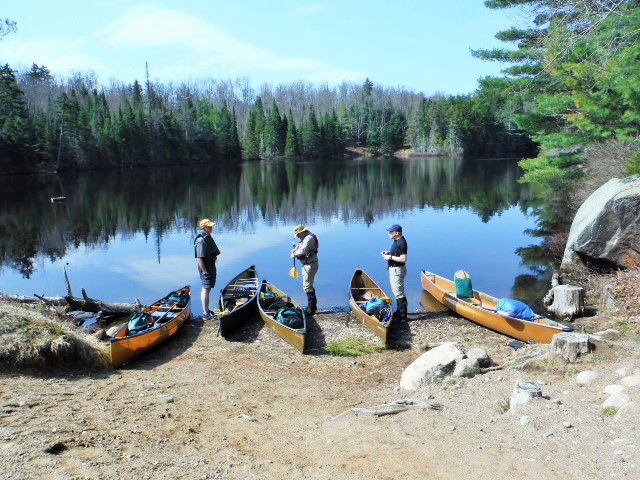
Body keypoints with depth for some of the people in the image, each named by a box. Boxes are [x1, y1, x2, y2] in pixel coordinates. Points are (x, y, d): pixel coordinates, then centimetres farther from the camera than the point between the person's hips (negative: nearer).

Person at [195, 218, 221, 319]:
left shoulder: (208, 237, 9)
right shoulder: (201, 240, -22)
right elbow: (199, 258, -24)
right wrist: (205, 272, -24)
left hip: (211, 265, 10)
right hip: (205, 266, -10)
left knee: (207, 289, 18)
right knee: (206, 289, -4)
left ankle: (206, 310, 30)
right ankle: (205, 313, 2)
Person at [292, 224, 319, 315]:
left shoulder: (309, 238, -19)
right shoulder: (305, 238, 15)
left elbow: (302, 251, -29)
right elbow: (298, 248, 18)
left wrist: (295, 253, -11)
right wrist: (294, 251, -3)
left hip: (310, 265, -11)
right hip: (307, 264, 11)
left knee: (307, 286, -9)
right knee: (309, 285, 19)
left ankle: (311, 308, -3)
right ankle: (313, 306, 30)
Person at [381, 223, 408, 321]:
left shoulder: (401, 243, -22)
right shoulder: (397, 241, 9)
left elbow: (403, 259, -27)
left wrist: (390, 257, -21)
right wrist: (389, 252, 7)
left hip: (397, 270, -11)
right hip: (394, 268, 11)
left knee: (399, 293, -6)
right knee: (397, 291, 20)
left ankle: (402, 316, -1)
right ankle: (399, 311, 31)